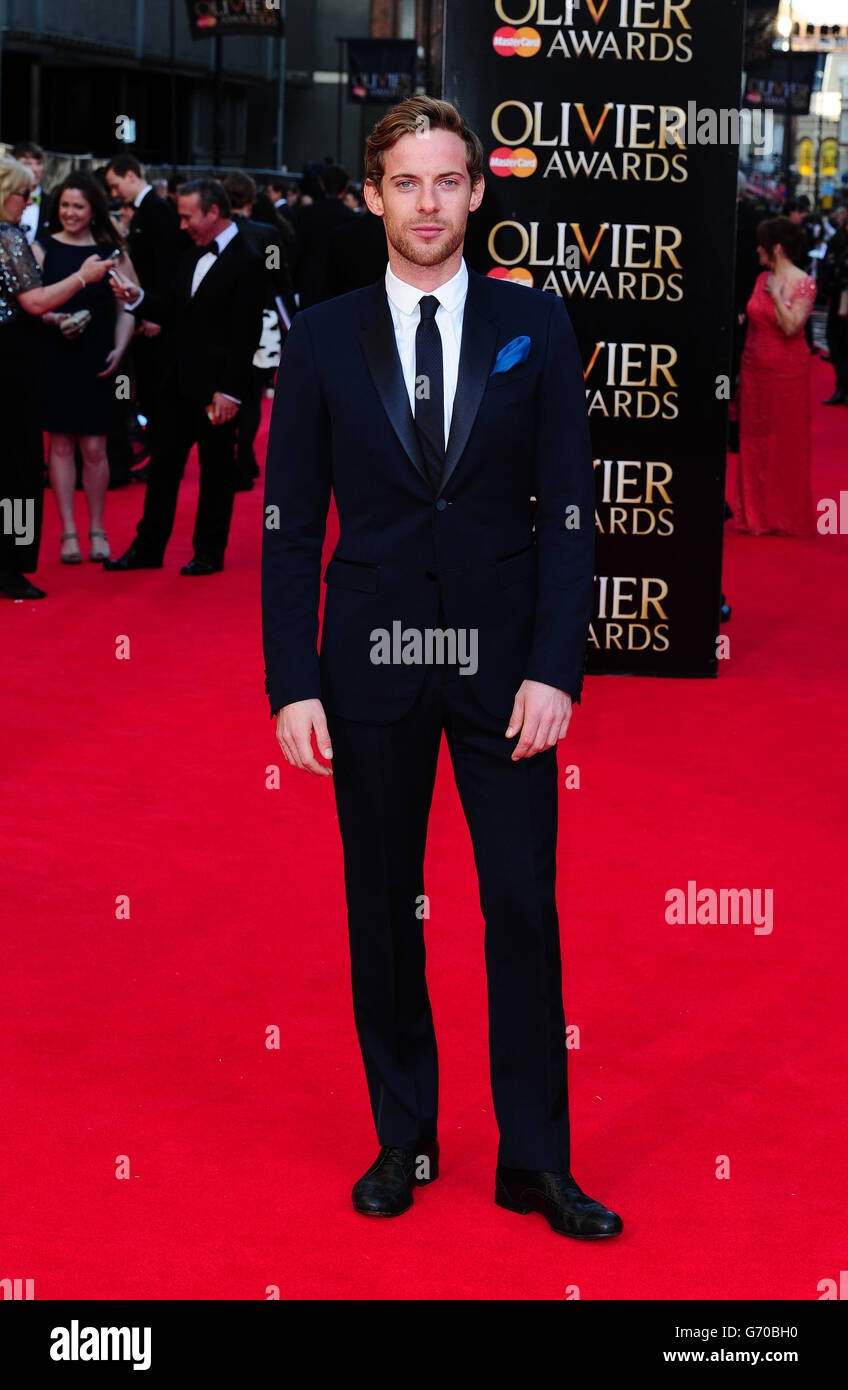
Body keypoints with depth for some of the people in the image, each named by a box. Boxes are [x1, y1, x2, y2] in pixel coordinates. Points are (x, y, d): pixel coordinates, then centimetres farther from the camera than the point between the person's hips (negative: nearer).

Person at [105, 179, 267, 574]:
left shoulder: (246, 262, -12)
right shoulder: (190, 258, 13)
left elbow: (245, 333, -16)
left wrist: (230, 392, -19)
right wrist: (137, 299, -1)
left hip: (215, 388, -8)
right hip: (178, 381, 8)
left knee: (217, 470, 4)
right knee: (163, 465, 10)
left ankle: (209, 552, 14)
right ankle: (148, 548, 17)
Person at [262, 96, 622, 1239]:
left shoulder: (535, 330, 2)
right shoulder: (321, 340, 3)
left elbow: (568, 513, 0)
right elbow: (290, 528, 2)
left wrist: (554, 669, -10)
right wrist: (292, 686, -5)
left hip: (504, 662, 0)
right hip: (372, 668, 1)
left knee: (524, 905, 0)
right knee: (382, 908, 8)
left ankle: (535, 1160, 12)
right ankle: (403, 1141, 23)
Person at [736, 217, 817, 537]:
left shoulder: (804, 284, -10)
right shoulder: (763, 278, 8)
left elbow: (791, 327, -19)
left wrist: (777, 295, -23)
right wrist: (743, 369, 12)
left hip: (786, 372, -6)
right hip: (755, 369, 6)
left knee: (785, 442, 1)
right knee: (754, 441, 7)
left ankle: (785, 516, 11)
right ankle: (757, 514, 16)